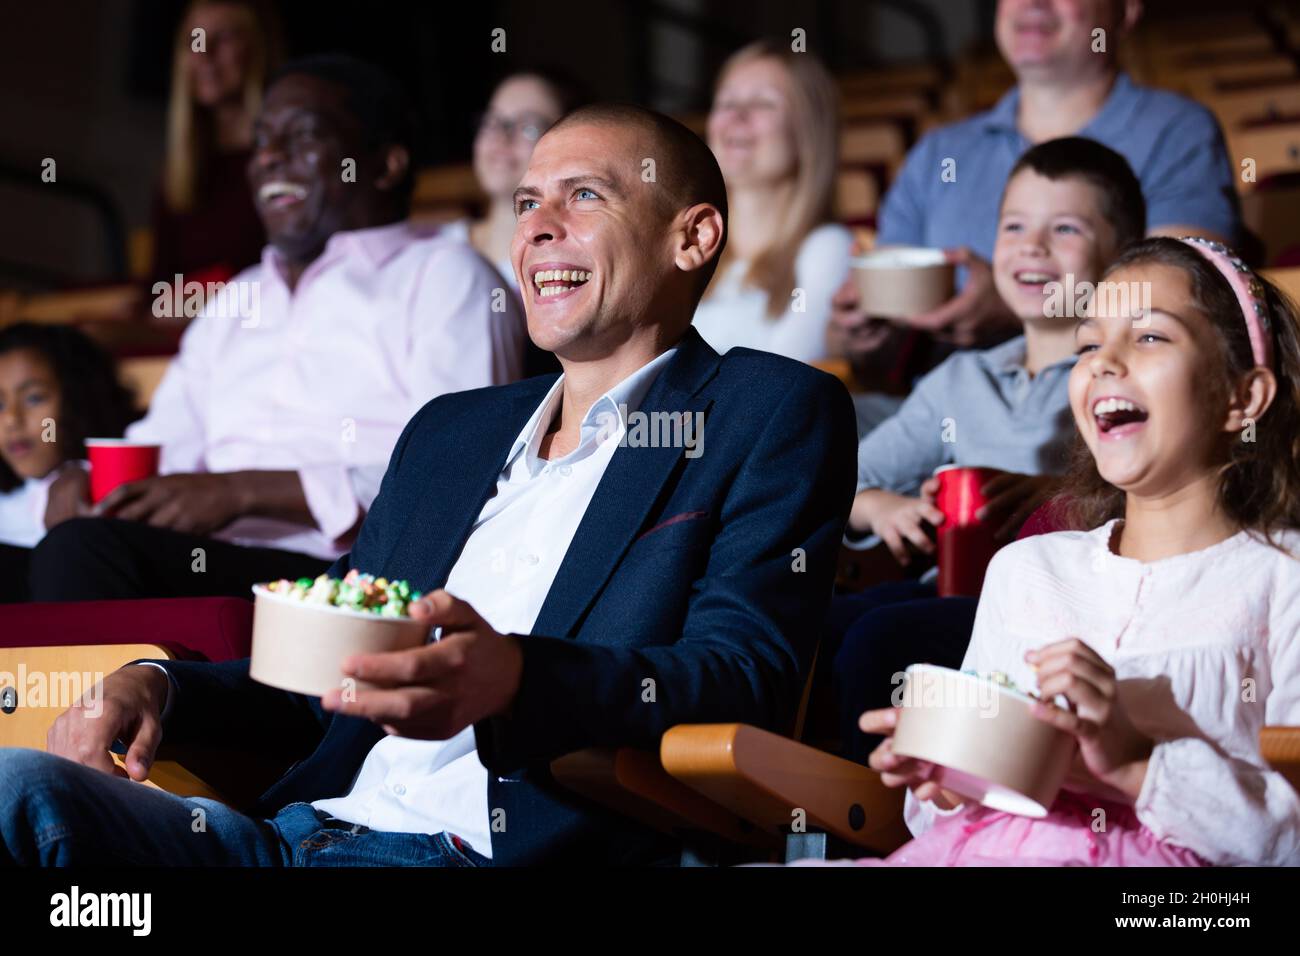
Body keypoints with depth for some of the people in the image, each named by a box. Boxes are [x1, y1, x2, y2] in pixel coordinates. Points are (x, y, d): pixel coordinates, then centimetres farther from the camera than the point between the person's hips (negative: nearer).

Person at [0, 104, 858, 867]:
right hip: (304, 828, 6)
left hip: (513, 849, -6)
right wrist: (155, 687, 5)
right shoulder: (450, 431, 26)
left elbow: (746, 680, -10)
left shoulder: (773, 416, 6)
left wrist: (511, 681, -29)